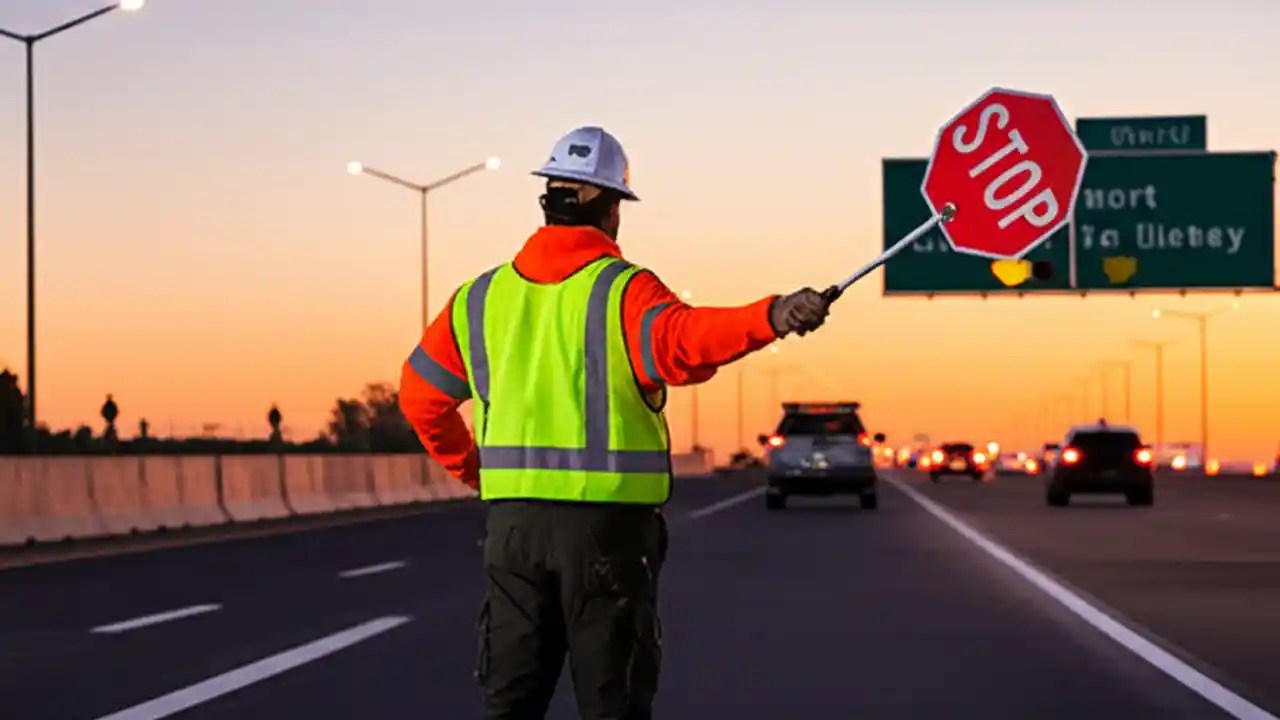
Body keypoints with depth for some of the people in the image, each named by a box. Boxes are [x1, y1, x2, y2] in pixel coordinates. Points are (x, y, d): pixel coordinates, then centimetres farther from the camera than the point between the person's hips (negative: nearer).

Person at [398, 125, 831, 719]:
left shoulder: (482, 296, 11)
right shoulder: (623, 291, -7)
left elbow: (420, 393, 17)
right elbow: (682, 342, -29)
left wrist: (473, 470, 25)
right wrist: (769, 318, -43)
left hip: (512, 520, 4)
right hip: (607, 519, -4)